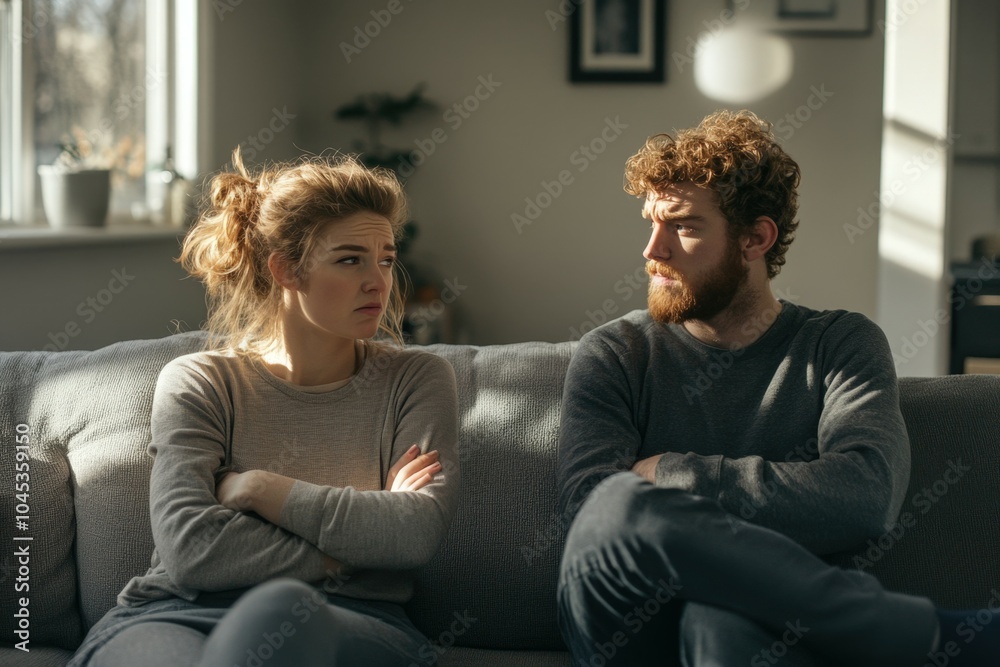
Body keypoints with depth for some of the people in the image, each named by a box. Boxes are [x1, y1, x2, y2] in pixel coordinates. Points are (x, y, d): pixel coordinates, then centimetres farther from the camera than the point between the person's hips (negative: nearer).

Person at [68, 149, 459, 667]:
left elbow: (417, 533, -4)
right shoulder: (198, 382, 11)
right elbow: (190, 550, -6)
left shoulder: (416, 380, 15)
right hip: (178, 615, -1)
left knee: (281, 606, -39)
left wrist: (256, 489, -3)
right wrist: (340, 555, -4)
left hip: (348, 624, 1)